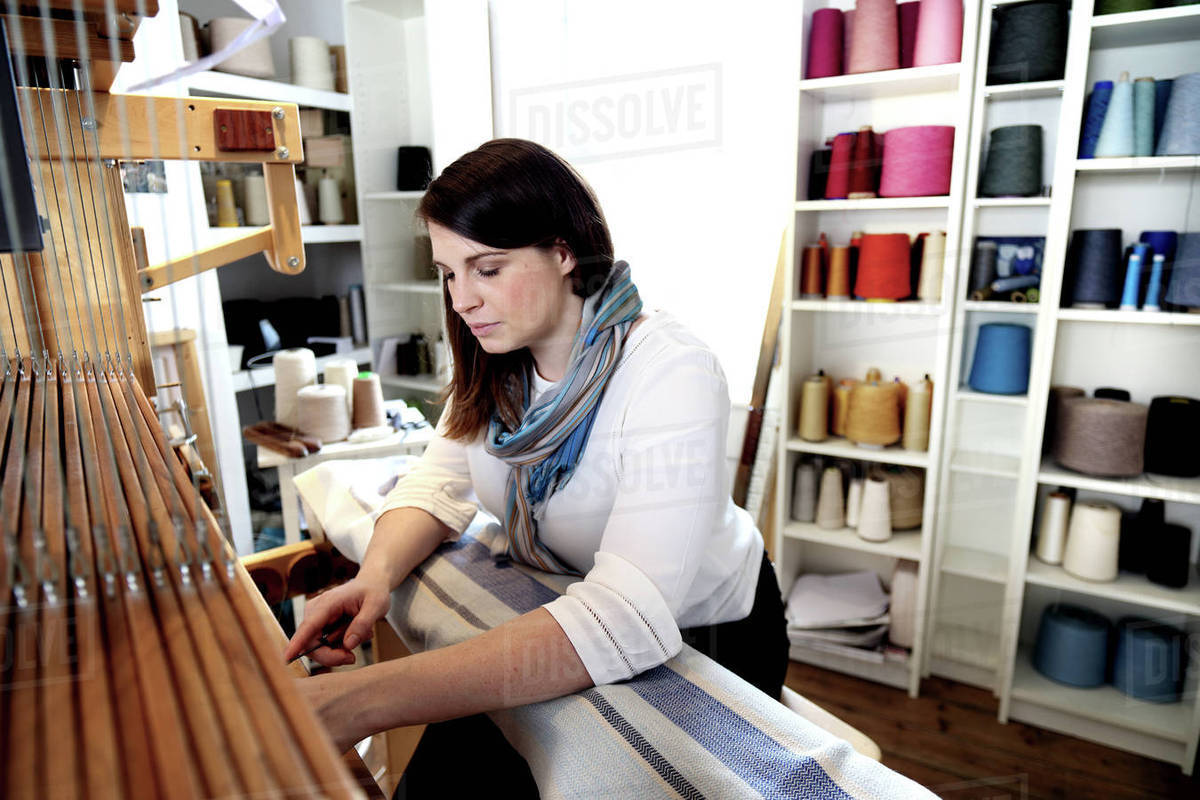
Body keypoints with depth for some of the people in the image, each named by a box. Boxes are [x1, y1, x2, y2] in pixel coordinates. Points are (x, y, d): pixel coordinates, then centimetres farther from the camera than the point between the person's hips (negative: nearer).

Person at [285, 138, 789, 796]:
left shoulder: (670, 371, -30)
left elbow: (626, 617, -39)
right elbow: (439, 483, -5)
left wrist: (367, 700, -46)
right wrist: (376, 574, -28)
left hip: (701, 637, -4)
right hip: (561, 611, 5)